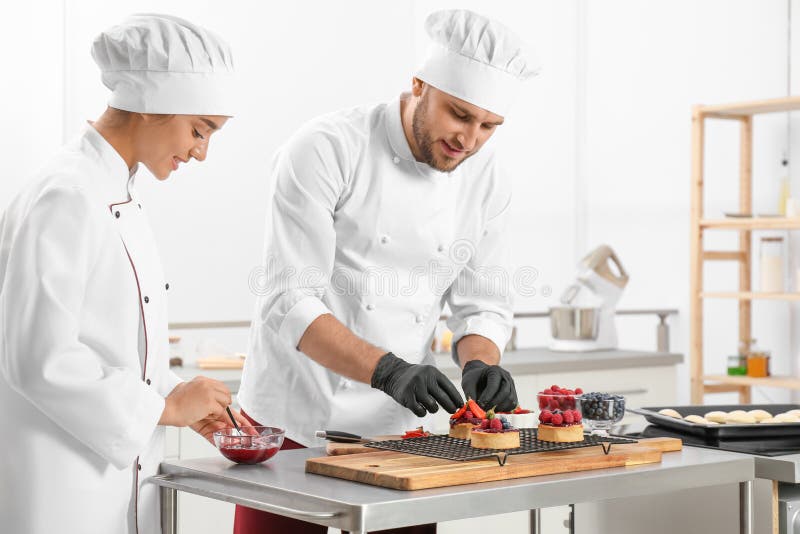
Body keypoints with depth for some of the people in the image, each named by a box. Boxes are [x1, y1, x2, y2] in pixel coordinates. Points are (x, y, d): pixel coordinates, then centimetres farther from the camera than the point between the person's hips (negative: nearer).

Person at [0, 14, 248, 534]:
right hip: (63, 491, -9)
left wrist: (188, 402, 7)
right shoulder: (65, 198, -18)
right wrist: (165, 406, -16)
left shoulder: (122, 196, 11)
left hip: (120, 480, 9)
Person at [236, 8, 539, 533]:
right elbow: (289, 303, -21)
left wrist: (480, 364, -17)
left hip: (398, 431, 4)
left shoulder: (487, 182, 0)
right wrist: (388, 370, -33)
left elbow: (482, 302, 5)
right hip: (293, 424, -4)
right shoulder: (326, 150, -17)